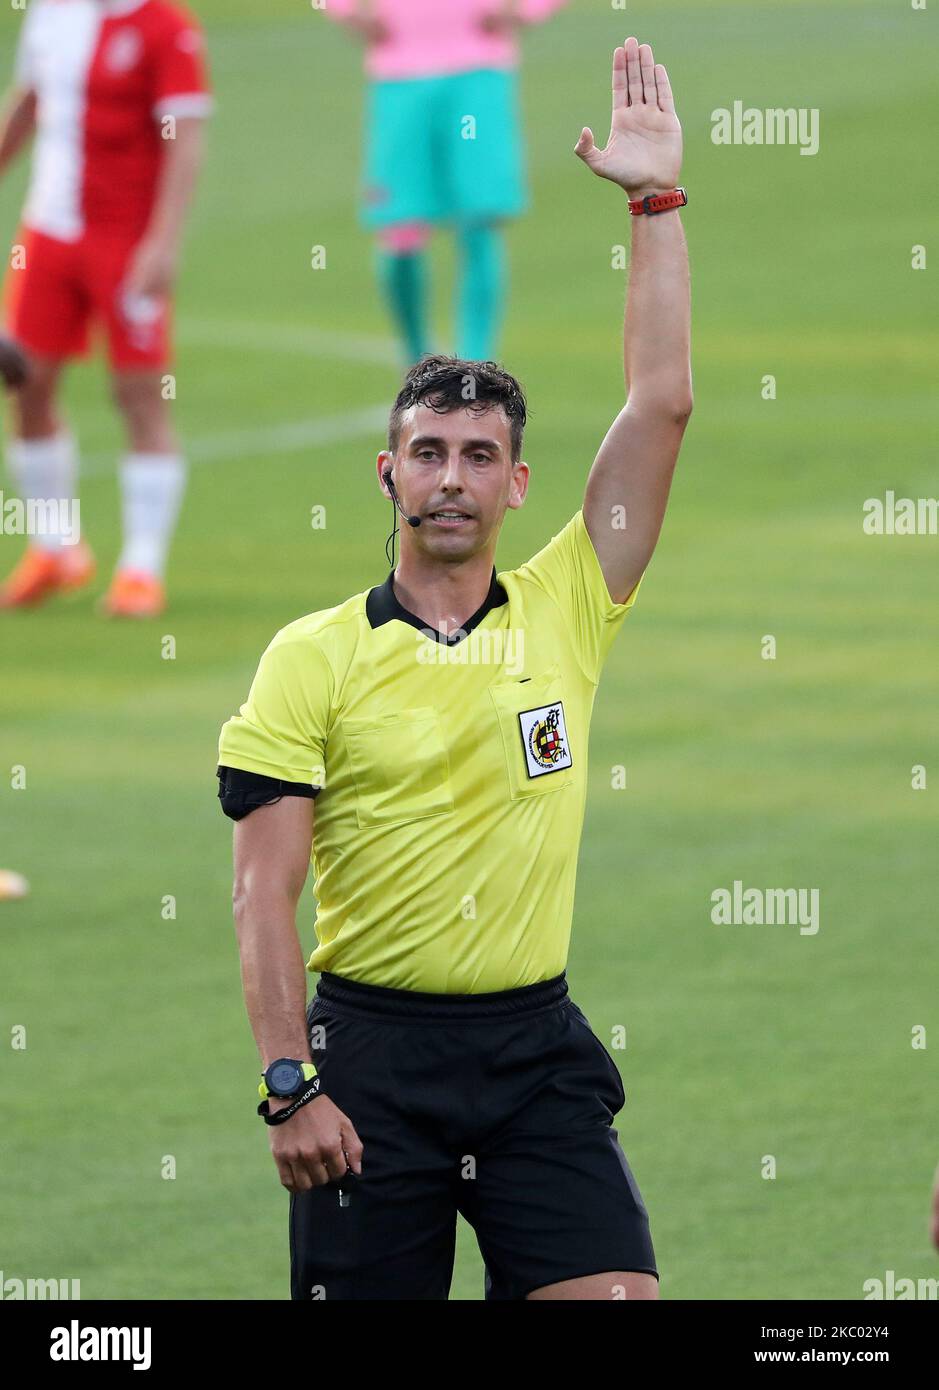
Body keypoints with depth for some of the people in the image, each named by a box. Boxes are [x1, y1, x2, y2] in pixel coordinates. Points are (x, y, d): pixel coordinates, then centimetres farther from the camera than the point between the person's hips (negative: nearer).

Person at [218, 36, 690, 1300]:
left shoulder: (564, 614, 6)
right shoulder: (315, 658, 1)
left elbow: (662, 404, 1)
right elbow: (266, 886, -3)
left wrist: (658, 200, 0)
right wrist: (288, 1084, -13)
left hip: (535, 1047, 2)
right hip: (372, 1046, -1)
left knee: (619, 1299, -11)